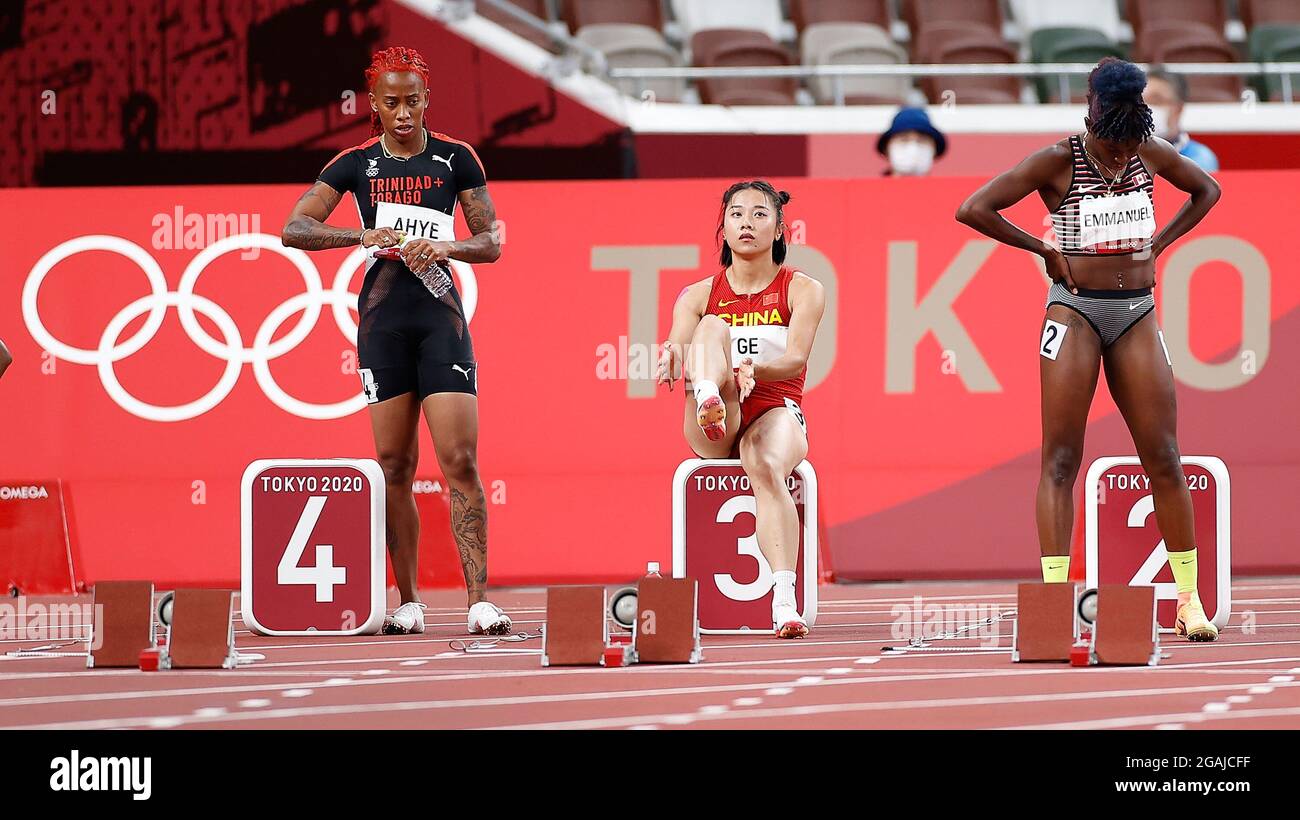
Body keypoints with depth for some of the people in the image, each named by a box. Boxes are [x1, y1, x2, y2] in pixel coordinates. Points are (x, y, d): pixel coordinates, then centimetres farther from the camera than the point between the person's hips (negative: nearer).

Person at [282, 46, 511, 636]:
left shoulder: (456, 159, 5)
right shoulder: (355, 164, 6)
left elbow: (490, 243, 6)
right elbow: (294, 229, 1)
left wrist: (445, 246, -14)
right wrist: (362, 236, -14)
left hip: (442, 318, -1)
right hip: (382, 320, 1)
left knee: (460, 460, -11)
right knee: (395, 465, 2)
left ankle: (479, 600, -13)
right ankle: (408, 603, 8)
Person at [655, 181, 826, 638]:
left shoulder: (802, 290, 9)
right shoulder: (699, 296, 15)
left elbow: (796, 360, -8)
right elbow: (674, 353, 0)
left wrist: (754, 371, -29)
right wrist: (672, 357, -26)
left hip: (775, 413, -1)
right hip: (714, 435, 1)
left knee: (767, 468, -38)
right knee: (714, 327, -24)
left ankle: (784, 602, -52)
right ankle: (709, 406, -61)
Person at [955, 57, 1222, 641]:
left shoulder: (1151, 154, 3)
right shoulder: (1059, 161, -9)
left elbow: (1207, 189, 22)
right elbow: (972, 210, -13)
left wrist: (1157, 243, 10)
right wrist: (1043, 248, -8)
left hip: (1137, 312, 4)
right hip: (1076, 309, -4)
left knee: (1163, 456, 1)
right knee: (1061, 458, -7)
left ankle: (1190, 599, 5)